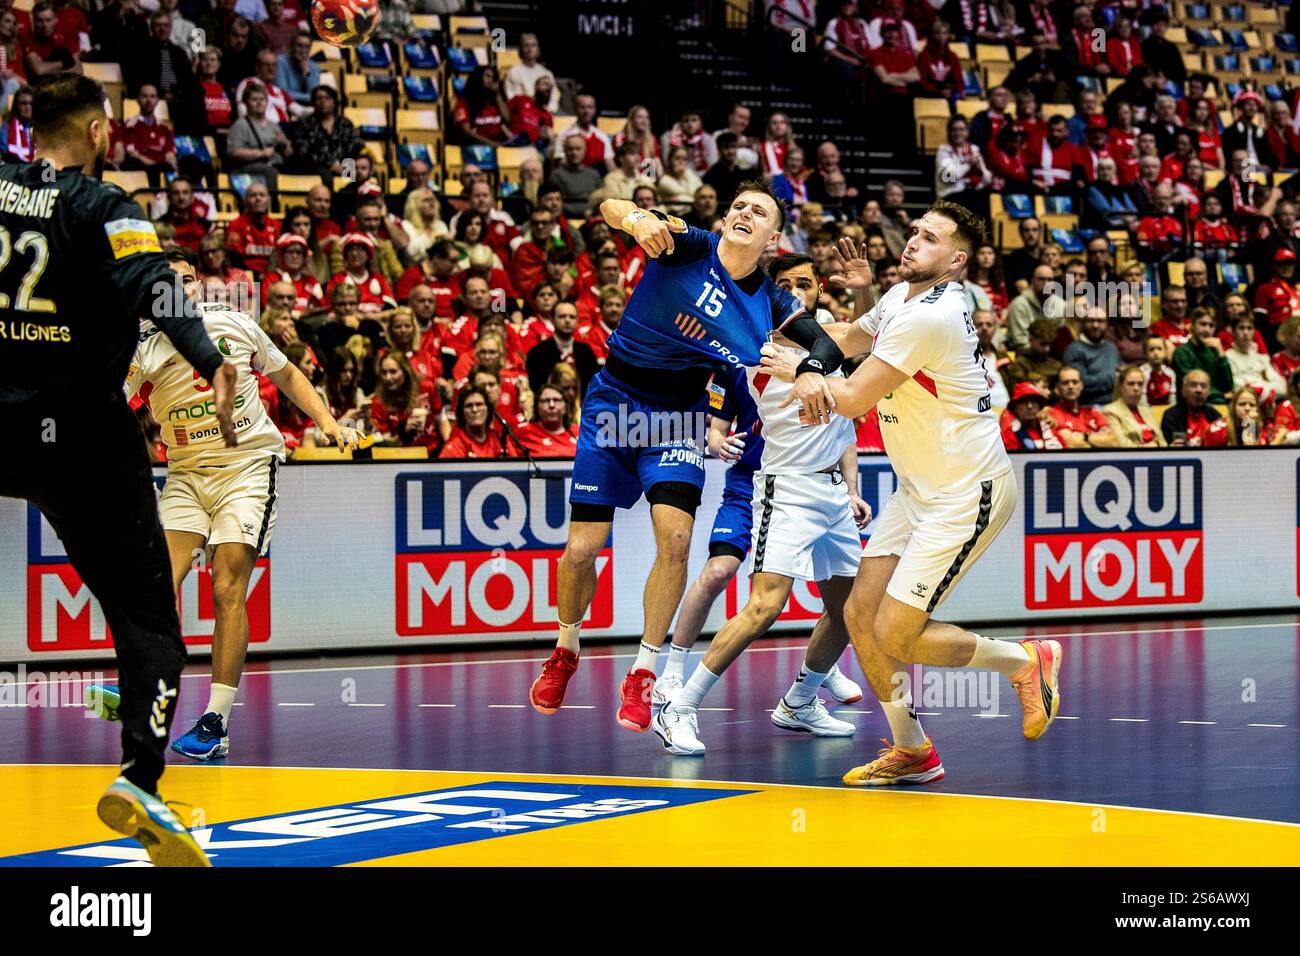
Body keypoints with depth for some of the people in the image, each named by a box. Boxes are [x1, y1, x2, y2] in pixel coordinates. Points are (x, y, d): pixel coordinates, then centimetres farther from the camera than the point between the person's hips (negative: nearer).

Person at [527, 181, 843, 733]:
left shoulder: (770, 304, -2)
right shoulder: (689, 248, -14)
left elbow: (827, 343, -7)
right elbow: (610, 207, -26)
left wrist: (811, 371, -30)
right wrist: (637, 219, -50)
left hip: (679, 421, 2)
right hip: (614, 403, -2)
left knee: (675, 539, -18)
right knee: (581, 549, -2)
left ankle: (643, 675, -2)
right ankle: (565, 653, 27)